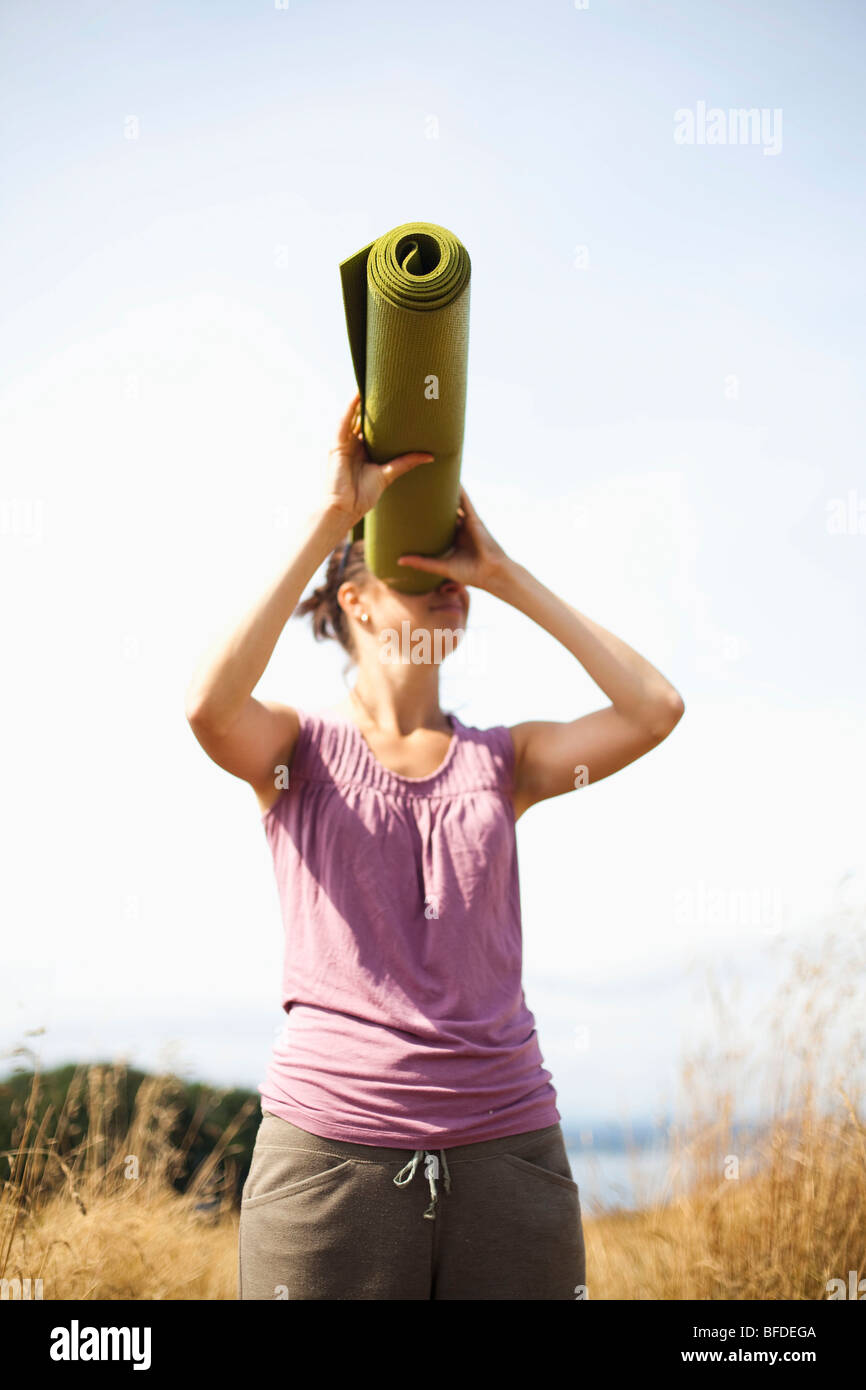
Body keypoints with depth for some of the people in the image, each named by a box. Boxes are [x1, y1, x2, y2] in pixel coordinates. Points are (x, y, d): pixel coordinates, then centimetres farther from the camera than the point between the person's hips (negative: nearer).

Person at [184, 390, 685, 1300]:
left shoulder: (503, 762, 12)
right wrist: (328, 521, -12)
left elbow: (654, 708, -1)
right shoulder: (297, 750, 5)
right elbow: (209, 705, -18)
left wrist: (505, 574, 3)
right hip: (331, 1147, -3)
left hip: (505, 1147, 3)